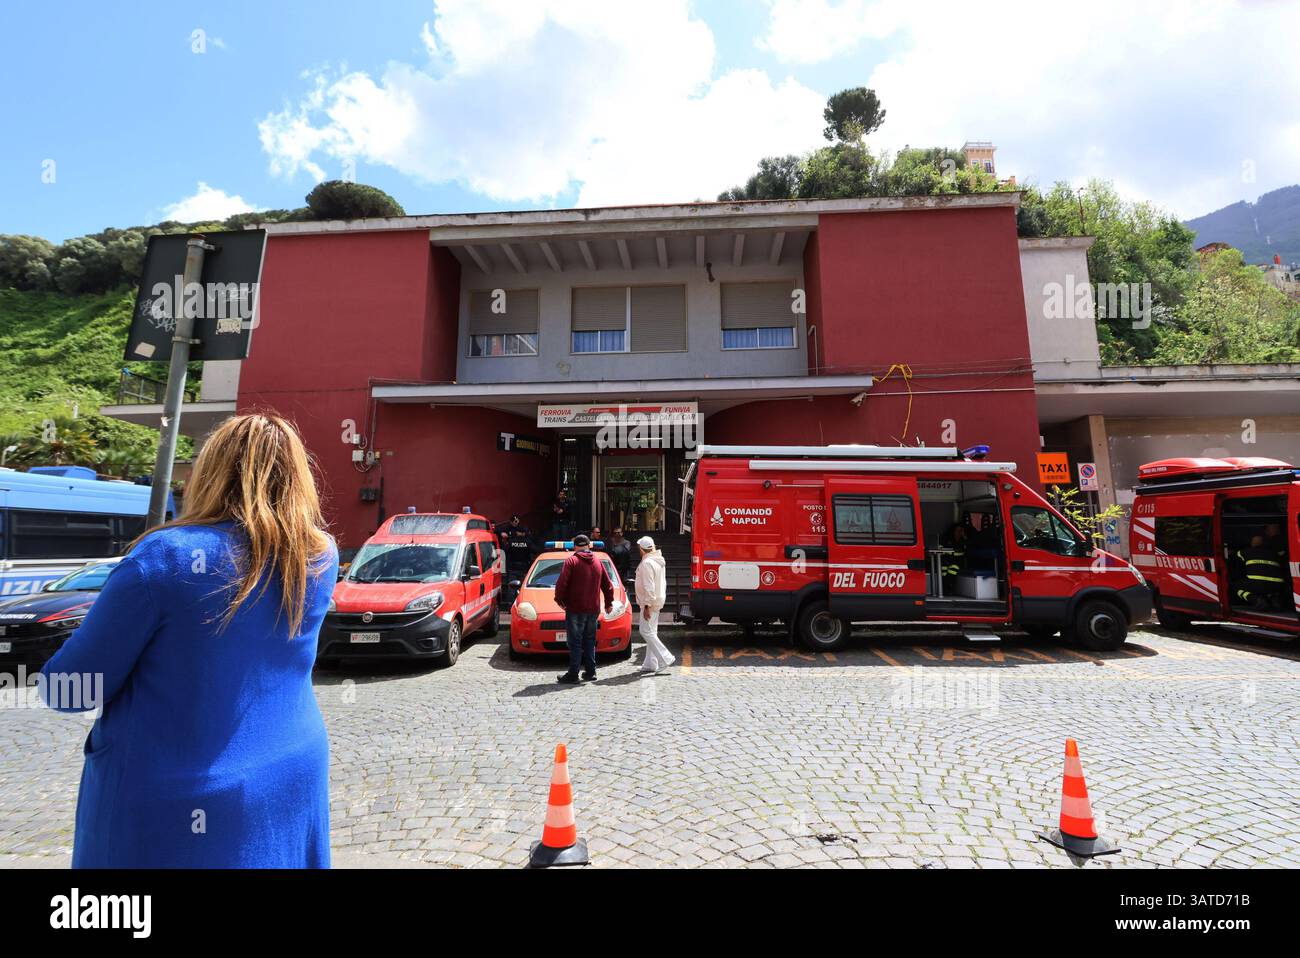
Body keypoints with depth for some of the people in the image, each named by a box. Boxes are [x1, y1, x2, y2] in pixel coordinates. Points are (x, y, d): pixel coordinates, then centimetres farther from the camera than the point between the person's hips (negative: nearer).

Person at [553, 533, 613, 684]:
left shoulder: (571, 561, -7)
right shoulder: (598, 561, 9)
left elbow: (561, 583, -13)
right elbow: (608, 585, 12)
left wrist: (559, 599, 3)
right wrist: (609, 603, 22)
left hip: (575, 609, -5)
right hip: (593, 609, 5)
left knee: (575, 643, 0)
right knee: (589, 642, 15)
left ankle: (573, 675, 2)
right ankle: (590, 672, 17)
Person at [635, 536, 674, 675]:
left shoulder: (647, 563, -18)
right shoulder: (658, 561, 13)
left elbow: (649, 587, -24)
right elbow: (662, 583, 19)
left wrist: (647, 606, -22)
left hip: (650, 603, -10)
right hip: (658, 601, 10)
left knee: (646, 632, -7)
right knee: (651, 632, 12)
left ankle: (665, 658, -8)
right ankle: (650, 664, 15)